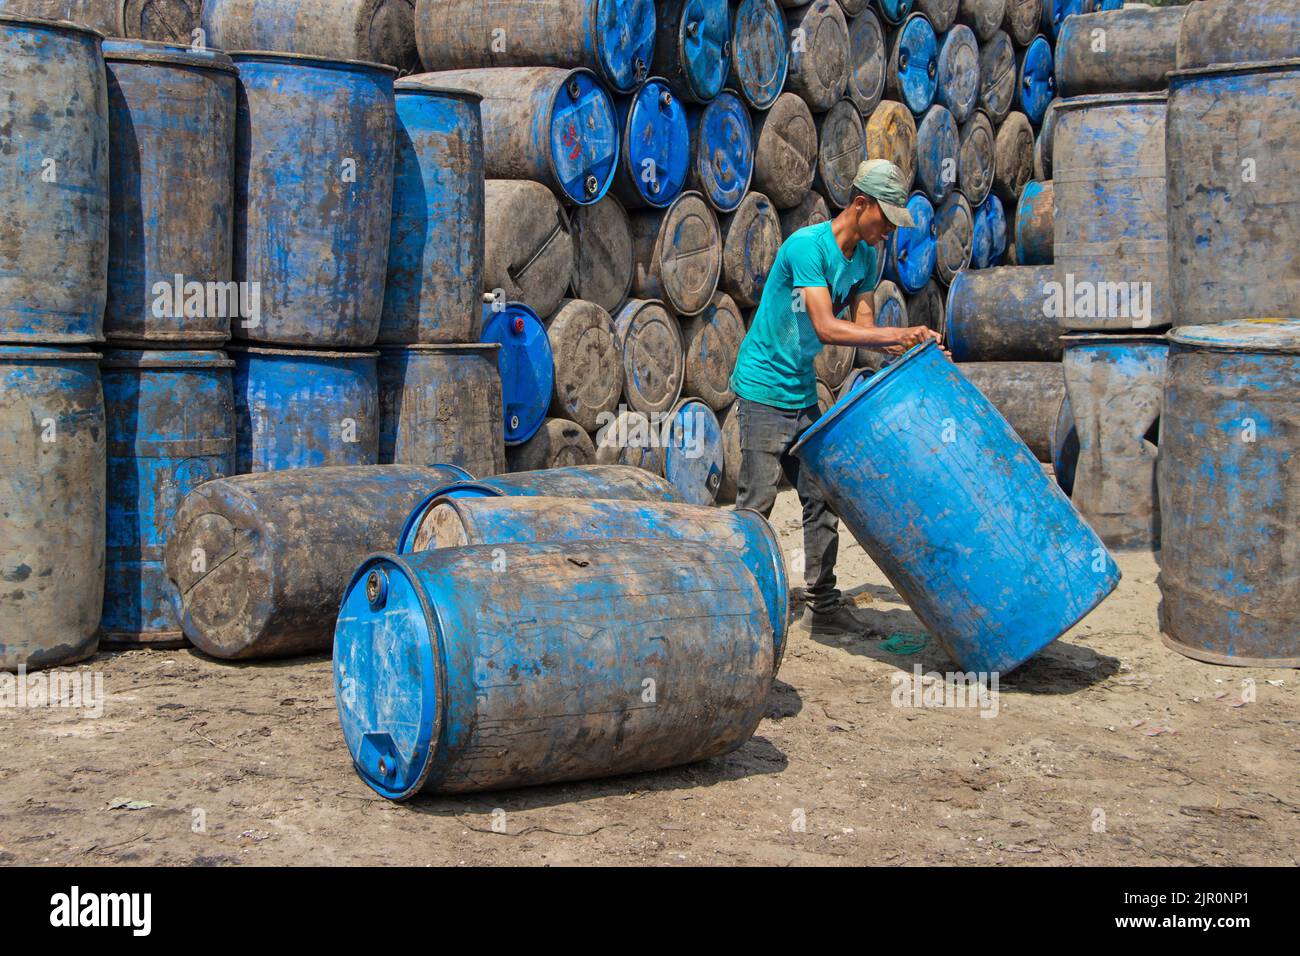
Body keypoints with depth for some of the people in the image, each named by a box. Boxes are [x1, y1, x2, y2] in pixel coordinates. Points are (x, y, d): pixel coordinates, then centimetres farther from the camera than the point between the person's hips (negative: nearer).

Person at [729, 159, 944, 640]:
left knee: (821, 496, 8)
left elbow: (864, 327, 6)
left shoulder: (865, 257, 7)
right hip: (763, 389, -8)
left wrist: (911, 349, -10)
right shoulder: (808, 245, -20)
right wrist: (900, 334, -28)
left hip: (803, 394, 8)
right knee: (755, 503, -6)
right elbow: (827, 328, -27)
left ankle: (822, 604, 15)